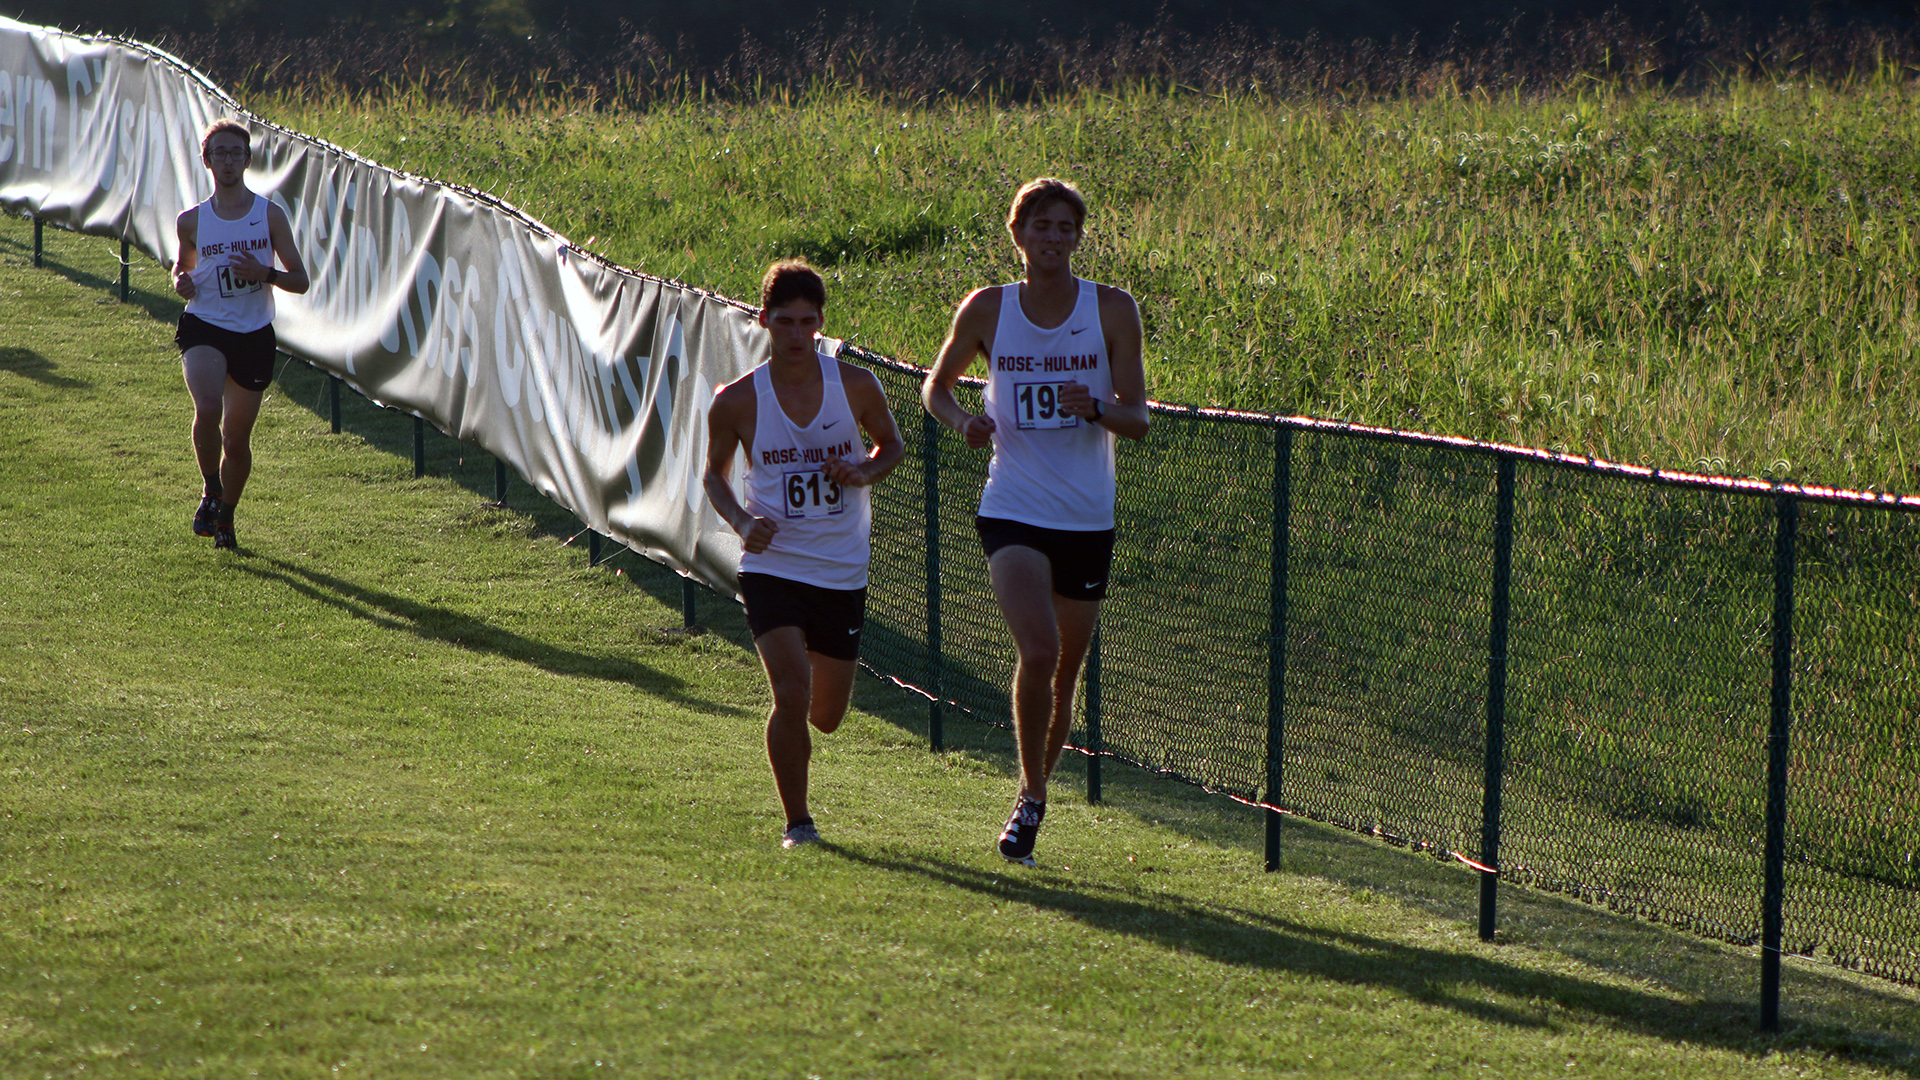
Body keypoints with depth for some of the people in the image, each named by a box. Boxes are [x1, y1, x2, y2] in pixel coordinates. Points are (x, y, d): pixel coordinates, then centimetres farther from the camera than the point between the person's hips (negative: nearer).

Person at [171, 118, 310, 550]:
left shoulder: (270, 215, -1)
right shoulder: (192, 221, 1)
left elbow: (300, 279, 2)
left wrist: (265, 274, -17)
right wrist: (181, 282, -5)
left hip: (254, 335, 1)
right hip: (205, 326, -1)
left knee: (237, 439, 8)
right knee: (207, 410, -28)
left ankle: (226, 515, 31)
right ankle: (210, 492, -4)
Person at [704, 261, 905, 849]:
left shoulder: (856, 386, -5)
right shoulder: (737, 401, -8)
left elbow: (892, 444, 13)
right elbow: (714, 474, 8)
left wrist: (867, 472, -10)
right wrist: (742, 521, -12)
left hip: (842, 573, 2)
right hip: (773, 566, -2)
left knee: (827, 713, 12)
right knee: (792, 697, -19)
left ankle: (795, 731, 51)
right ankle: (797, 822, 0)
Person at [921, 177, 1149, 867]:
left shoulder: (1112, 310, -2)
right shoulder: (987, 310, 0)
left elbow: (1137, 420, -1)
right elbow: (936, 385, 14)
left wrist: (1096, 409, -23)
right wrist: (961, 421, -8)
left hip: (1088, 520, 2)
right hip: (1013, 513, -2)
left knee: (1063, 675, 10)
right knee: (1037, 652, -23)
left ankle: (1031, 800, 32)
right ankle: (1032, 795, -6)